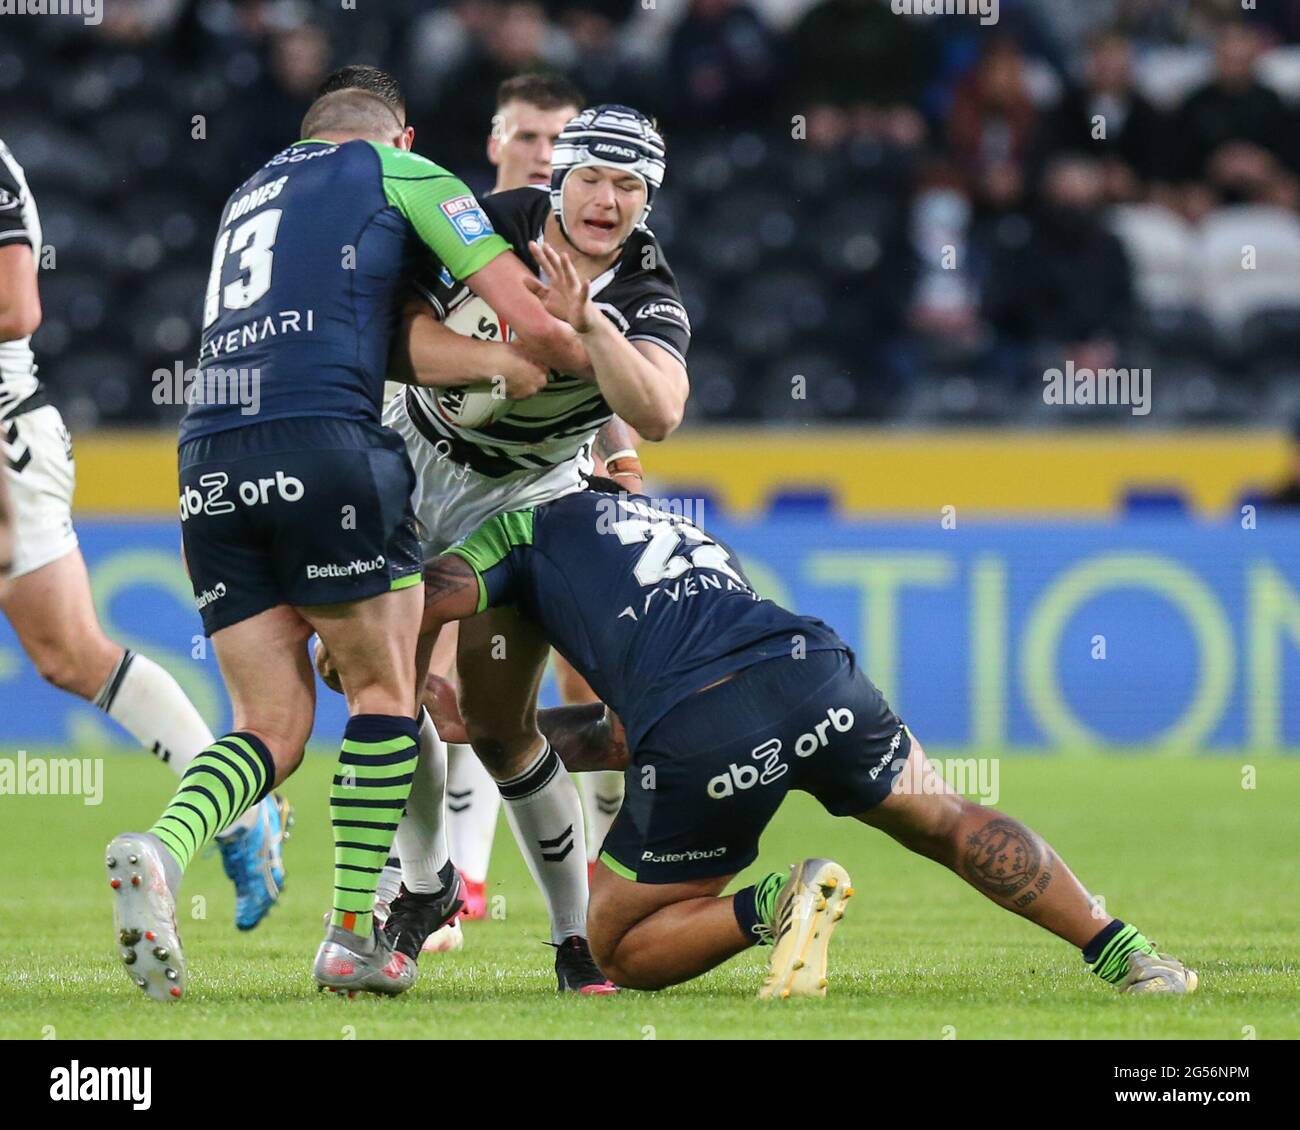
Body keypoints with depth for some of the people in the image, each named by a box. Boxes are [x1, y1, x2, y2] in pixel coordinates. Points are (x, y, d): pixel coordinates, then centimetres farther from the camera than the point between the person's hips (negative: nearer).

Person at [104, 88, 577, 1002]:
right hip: (324, 446, -6)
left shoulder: (252, 194, 33)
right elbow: (526, 321, 7)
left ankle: (160, 851, -21)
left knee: (272, 728, 7)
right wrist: (598, 364, 24)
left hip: (209, 464, 6)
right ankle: (354, 936, 5)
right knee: (386, 690, 9)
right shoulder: (400, 171, 14)